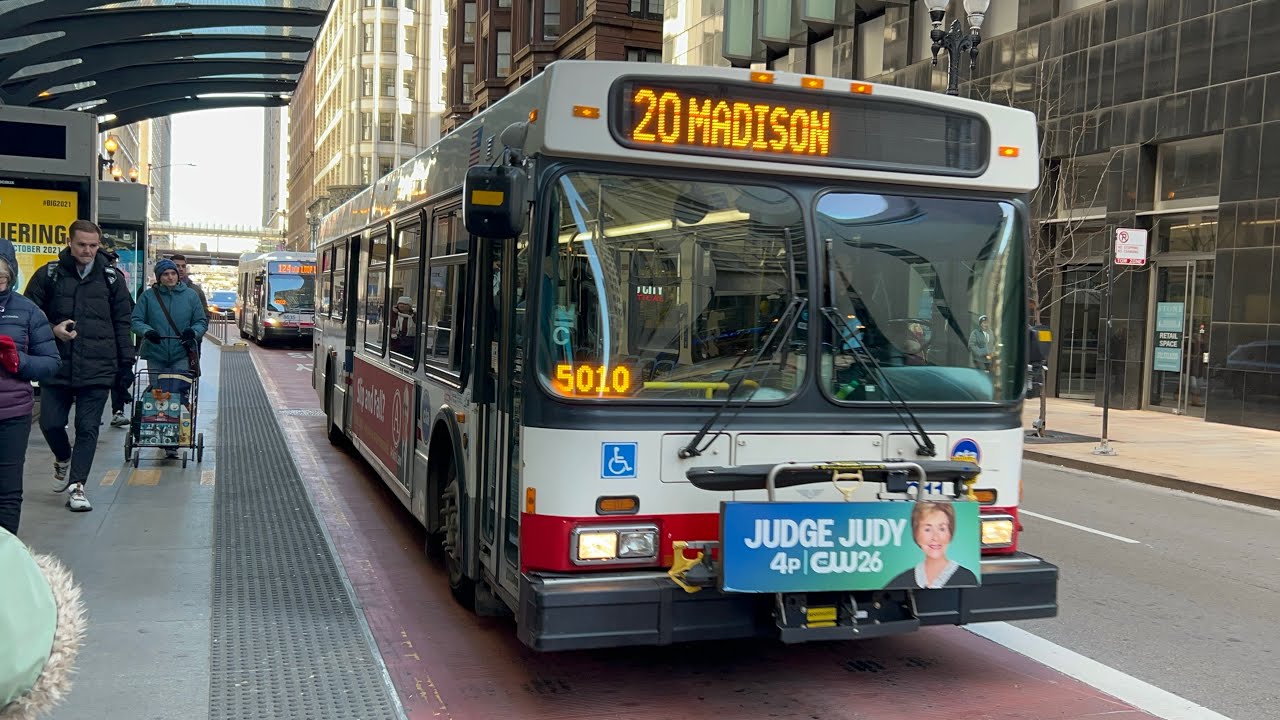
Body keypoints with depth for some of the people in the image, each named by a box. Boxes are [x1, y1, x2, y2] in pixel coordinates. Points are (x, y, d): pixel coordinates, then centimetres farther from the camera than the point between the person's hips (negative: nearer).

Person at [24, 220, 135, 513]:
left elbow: (122, 323, 8)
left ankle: (77, 485, 8)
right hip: (56, 366, 1)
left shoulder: (111, 278, 6)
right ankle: (63, 459, 35)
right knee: (50, 423, 3)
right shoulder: (49, 275, 4)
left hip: (98, 368, 0)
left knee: (88, 428, 0)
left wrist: (126, 362, 4)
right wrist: (53, 330, -11)